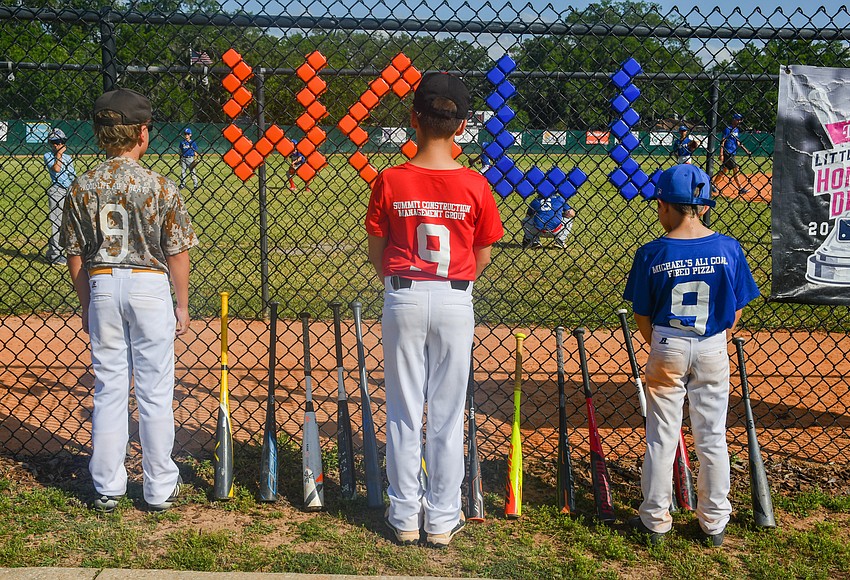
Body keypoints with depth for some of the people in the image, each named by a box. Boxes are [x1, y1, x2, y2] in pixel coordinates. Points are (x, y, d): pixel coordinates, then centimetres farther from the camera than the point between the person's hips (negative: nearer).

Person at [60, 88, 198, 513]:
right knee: (154, 393, 5)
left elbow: (75, 256, 4)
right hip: (150, 286, -3)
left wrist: (87, 304, 15)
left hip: (102, 287, 3)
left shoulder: (83, 187, 0)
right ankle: (160, 489, 13)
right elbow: (177, 253, -6)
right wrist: (181, 307, 4)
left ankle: (107, 489, 17)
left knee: (108, 390, 11)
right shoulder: (160, 186, -9)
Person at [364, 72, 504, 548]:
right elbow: (482, 256, 3)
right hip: (455, 301, 0)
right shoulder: (475, 185, -7)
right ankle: (443, 520, 18)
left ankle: (405, 517, 19)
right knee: (448, 415, 9)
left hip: (404, 299, 0)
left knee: (404, 413, 10)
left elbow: (377, 252, 1)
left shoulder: (390, 181, -7)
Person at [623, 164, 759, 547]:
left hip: (667, 349, -1)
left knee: (661, 438, 10)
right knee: (712, 439, 12)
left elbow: (642, 315, -4)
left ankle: (656, 520, 19)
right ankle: (714, 523, 22)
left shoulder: (651, 254, -12)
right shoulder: (728, 248, -8)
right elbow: (736, 309, 0)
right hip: (713, 351, 1)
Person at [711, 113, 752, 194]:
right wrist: (721, 154, -19)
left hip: (732, 154, 9)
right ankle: (740, 188, -8)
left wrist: (747, 151, 14)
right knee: (736, 169, -10)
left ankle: (713, 183, 23)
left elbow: (738, 143, 21)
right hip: (727, 153, -9)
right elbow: (722, 141, -13)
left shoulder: (737, 130, 15)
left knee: (724, 170, 12)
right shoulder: (728, 129, -10)